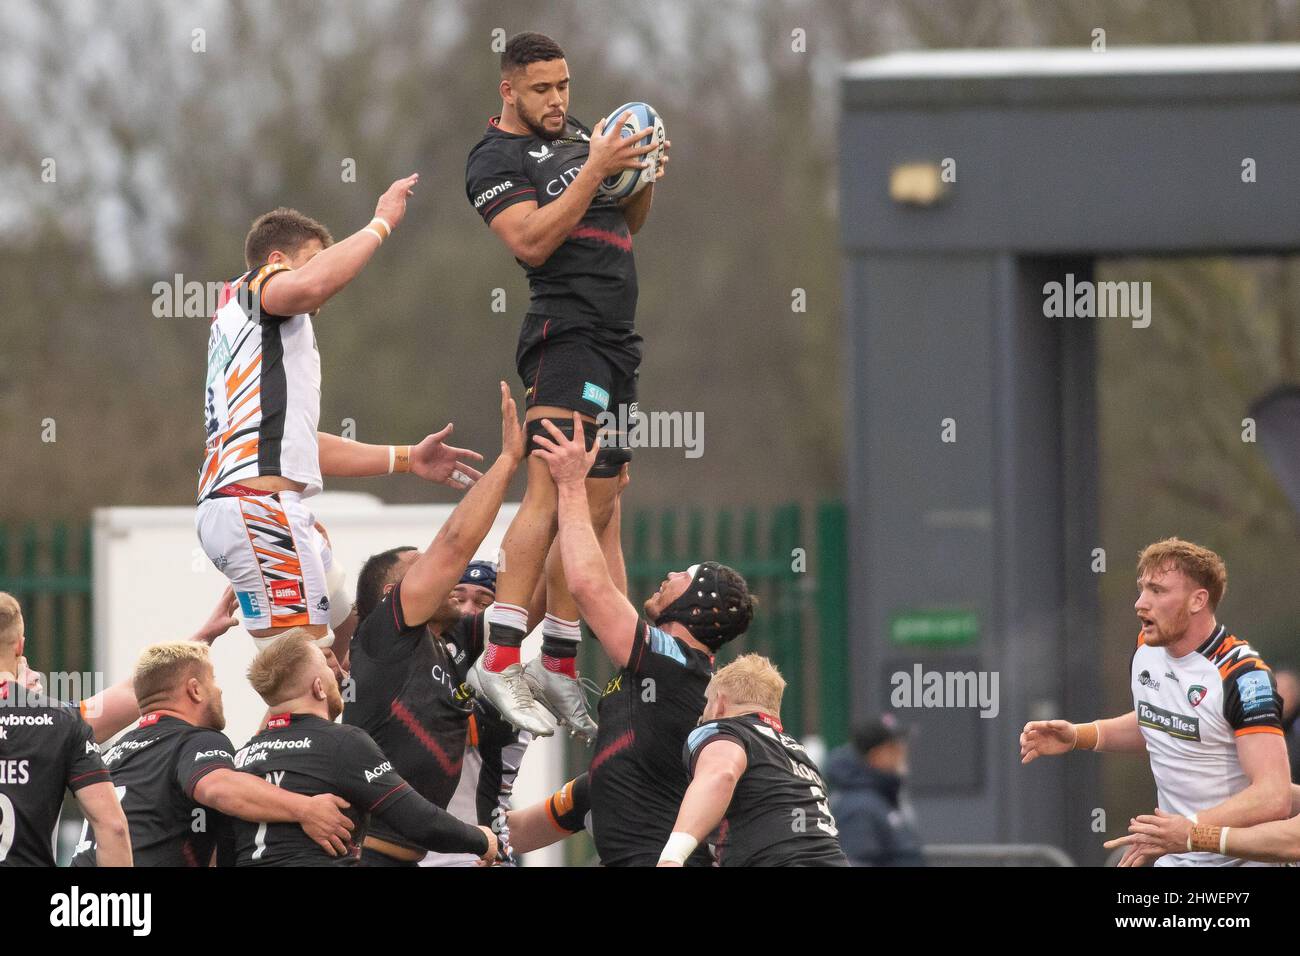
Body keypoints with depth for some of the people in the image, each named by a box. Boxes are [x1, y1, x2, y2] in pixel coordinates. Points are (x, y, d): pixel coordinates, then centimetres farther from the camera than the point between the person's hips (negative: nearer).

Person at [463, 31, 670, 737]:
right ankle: (500, 659, -29)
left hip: (616, 340, 9)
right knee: (551, 492, -21)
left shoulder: (579, 134, 21)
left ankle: (558, 665, 13)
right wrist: (595, 170, -18)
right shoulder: (496, 158, -3)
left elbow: (628, 223, 26)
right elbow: (532, 241, -17)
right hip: (566, 329, -9)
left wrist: (644, 176, 5)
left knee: (596, 509, 8)